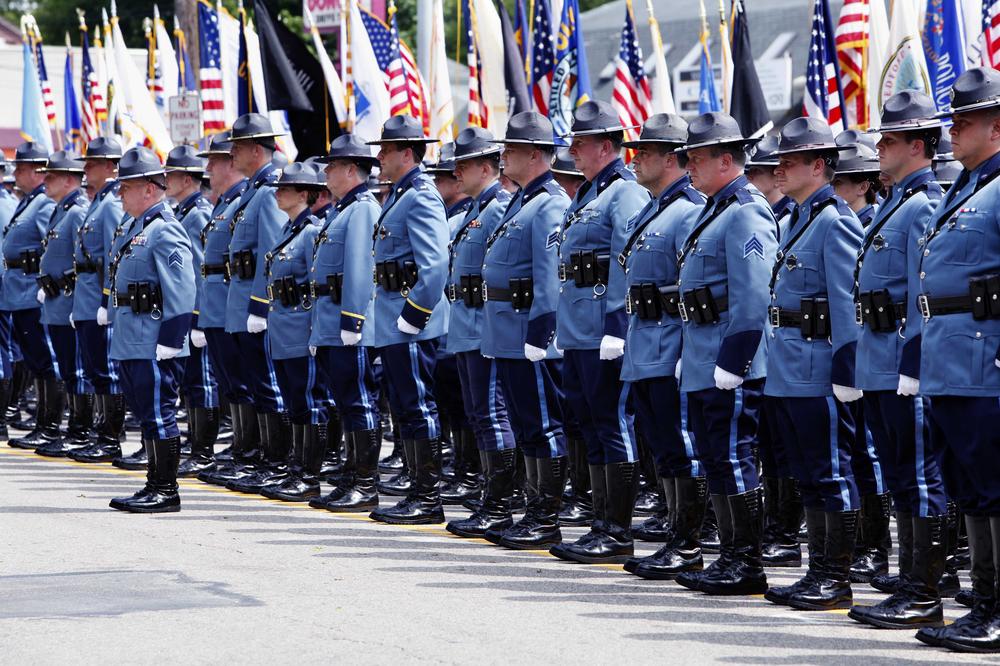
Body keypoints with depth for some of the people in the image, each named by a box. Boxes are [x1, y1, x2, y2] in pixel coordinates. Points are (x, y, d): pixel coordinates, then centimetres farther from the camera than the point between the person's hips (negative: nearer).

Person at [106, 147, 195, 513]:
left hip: (153, 346, -10)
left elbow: (180, 293, -20)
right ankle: (155, 486, 20)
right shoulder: (136, 228, 17)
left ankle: (166, 491, -1)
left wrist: (167, 342, -22)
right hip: (132, 344, 10)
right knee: (146, 415, 14)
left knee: (158, 415, -5)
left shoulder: (165, 231, -14)